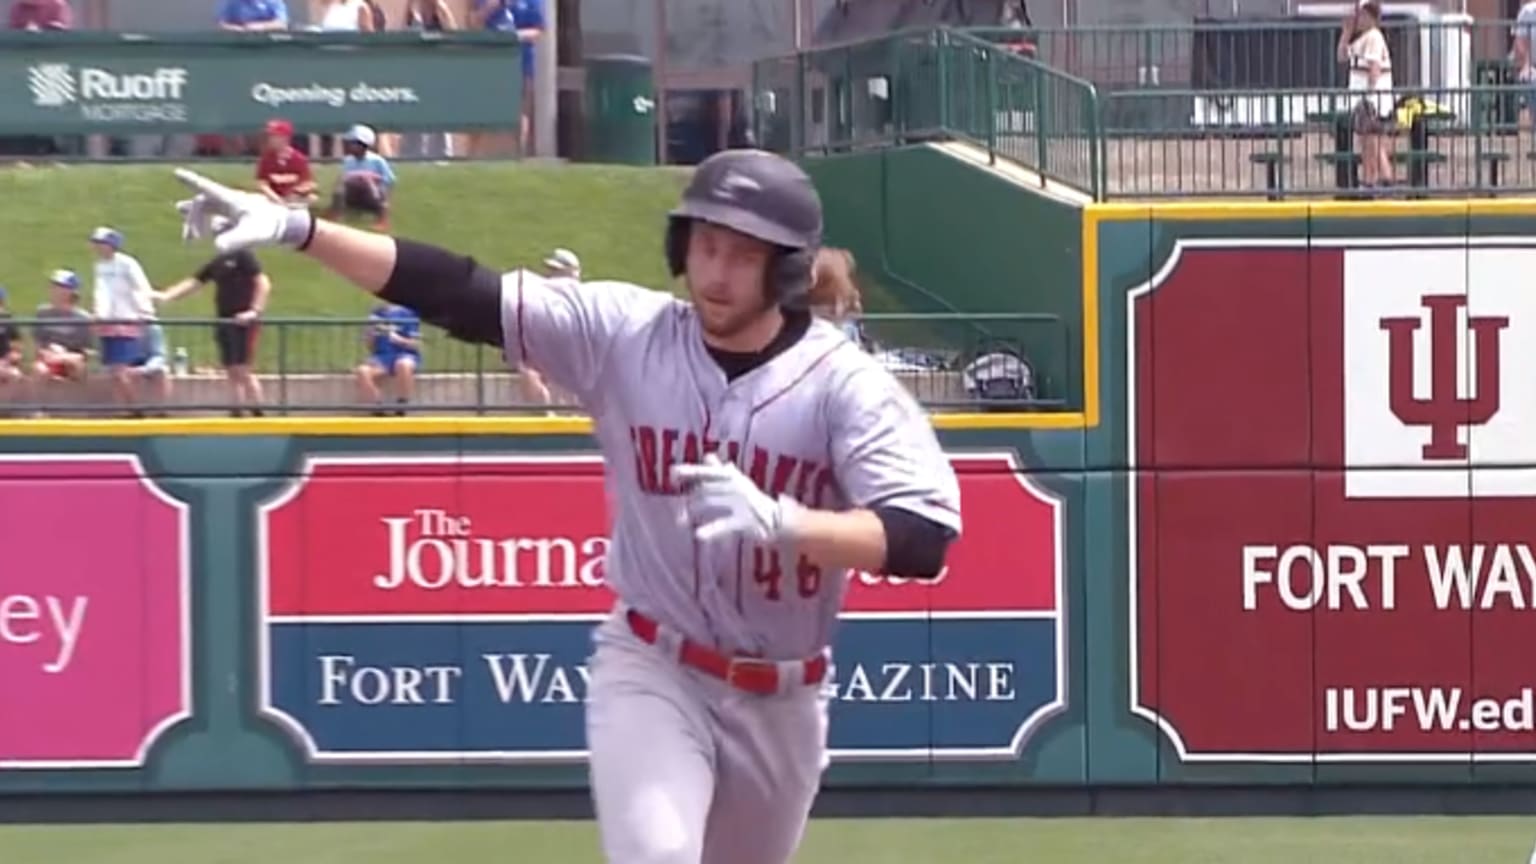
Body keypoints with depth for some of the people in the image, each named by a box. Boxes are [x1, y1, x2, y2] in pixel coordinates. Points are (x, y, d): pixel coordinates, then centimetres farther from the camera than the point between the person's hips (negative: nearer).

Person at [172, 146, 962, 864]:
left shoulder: (845, 385, -14)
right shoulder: (625, 334, -9)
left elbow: (924, 539, -24)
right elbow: (455, 293, -15)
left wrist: (778, 521, -40)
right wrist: (297, 229, -25)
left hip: (780, 701, 1)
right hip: (651, 671, -1)